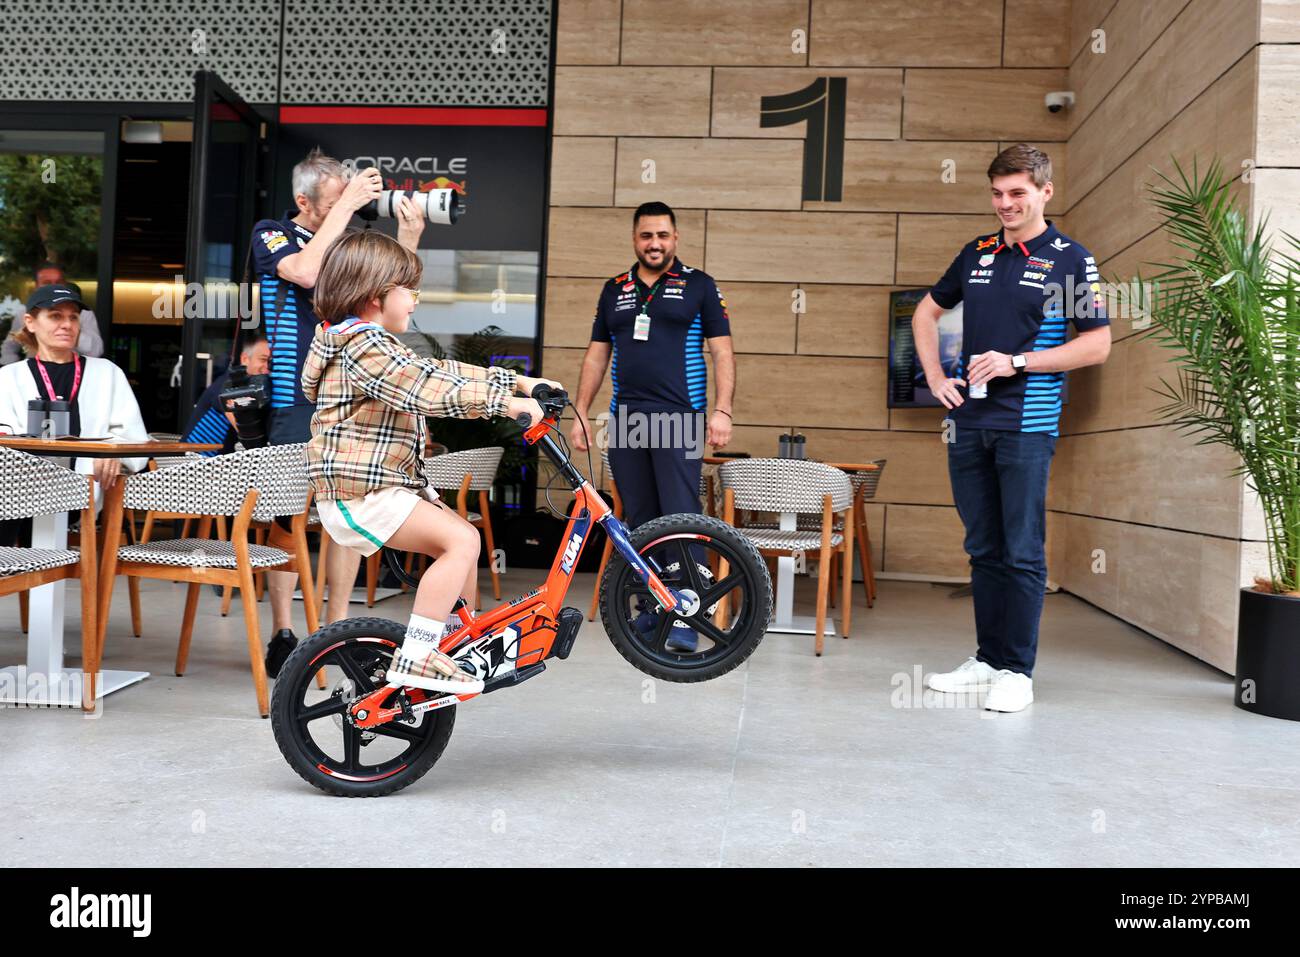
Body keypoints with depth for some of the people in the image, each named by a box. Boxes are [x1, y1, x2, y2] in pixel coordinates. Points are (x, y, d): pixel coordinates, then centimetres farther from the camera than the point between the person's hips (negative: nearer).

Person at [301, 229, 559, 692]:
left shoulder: (376, 345, 19)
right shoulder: (365, 347, -16)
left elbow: (441, 372, 17)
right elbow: (432, 391, -27)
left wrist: (516, 380, 11)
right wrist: (506, 403, -25)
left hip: (384, 484, 11)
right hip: (360, 495, -11)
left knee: (461, 541, 16)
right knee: (462, 540, -21)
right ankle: (416, 658, -21)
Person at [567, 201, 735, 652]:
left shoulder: (699, 285, 5)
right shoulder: (614, 290, 16)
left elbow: (722, 351, 1)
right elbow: (597, 355, 17)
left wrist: (722, 411, -10)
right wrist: (580, 413, 10)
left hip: (679, 418, -4)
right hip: (625, 419, 4)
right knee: (639, 520, 8)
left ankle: (684, 617, -7)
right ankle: (649, 608, 18)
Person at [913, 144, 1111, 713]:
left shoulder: (1070, 260, -2)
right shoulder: (977, 254, 13)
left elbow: (1097, 345, -6)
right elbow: (927, 311, 25)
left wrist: (1016, 362, -14)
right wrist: (934, 376, 12)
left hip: (1027, 424, -5)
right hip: (969, 420, 5)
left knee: (1022, 553, -2)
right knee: (983, 550, 10)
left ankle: (1017, 671, 7)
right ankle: (987, 660, 20)